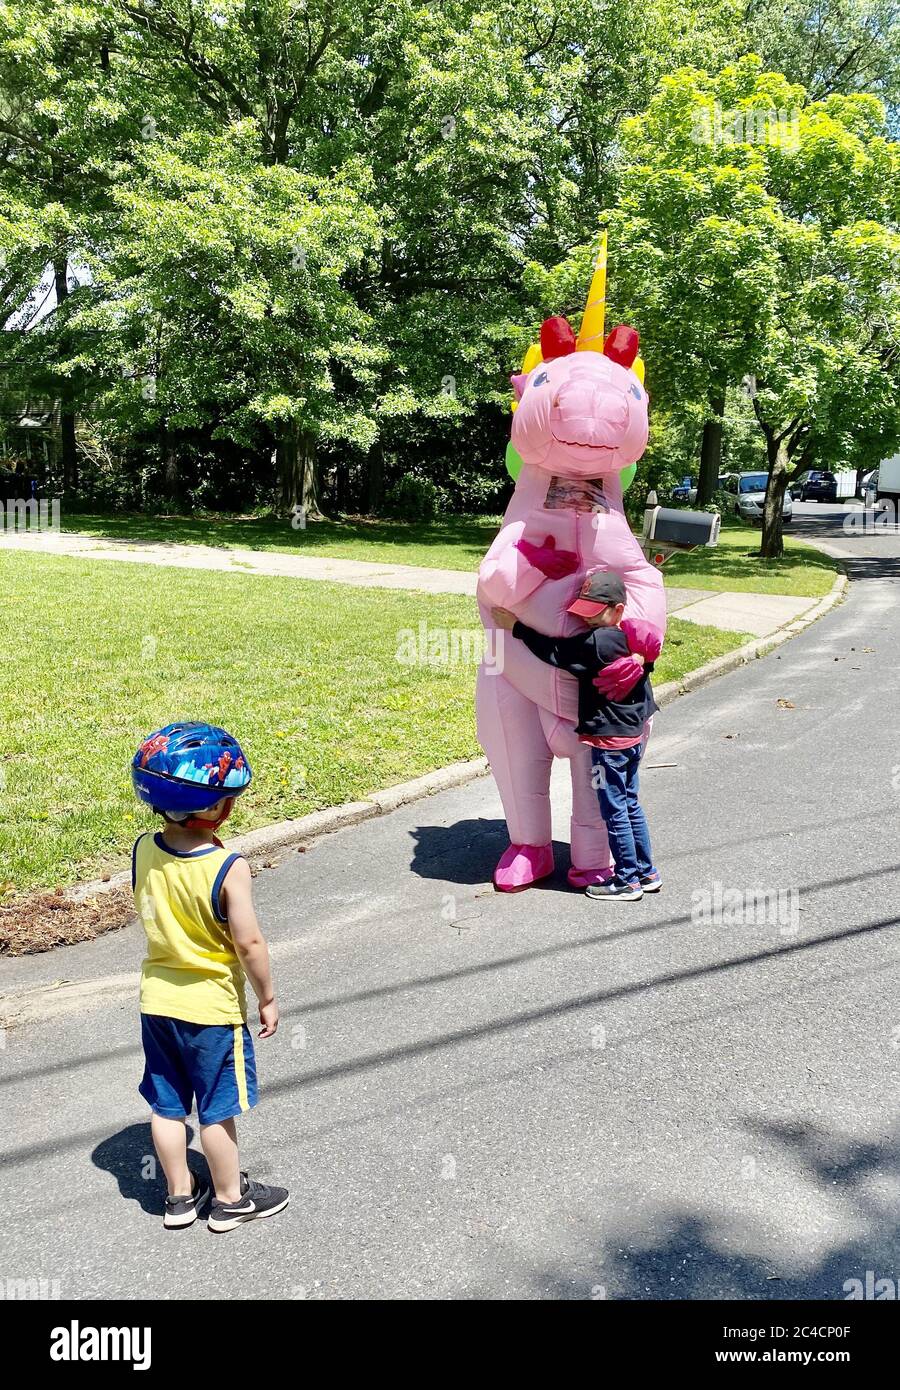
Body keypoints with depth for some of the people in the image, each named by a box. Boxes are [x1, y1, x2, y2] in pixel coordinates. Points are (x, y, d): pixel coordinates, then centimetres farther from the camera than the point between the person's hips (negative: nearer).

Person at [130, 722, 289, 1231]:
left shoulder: (144, 850, -10)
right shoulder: (228, 868, -26)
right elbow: (249, 943, -20)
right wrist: (268, 997, -7)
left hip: (157, 1001, 5)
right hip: (213, 1008, -5)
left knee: (167, 1104, 19)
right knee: (218, 1110, 12)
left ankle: (181, 1195, 36)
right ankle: (231, 1199, 30)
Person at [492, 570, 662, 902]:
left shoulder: (597, 643, -22)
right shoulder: (633, 640, 2)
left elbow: (556, 651, -15)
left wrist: (516, 627, -6)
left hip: (609, 741, -9)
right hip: (634, 735, 9)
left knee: (614, 810, 2)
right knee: (629, 804, 19)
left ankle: (627, 880, 11)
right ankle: (646, 872, 27)